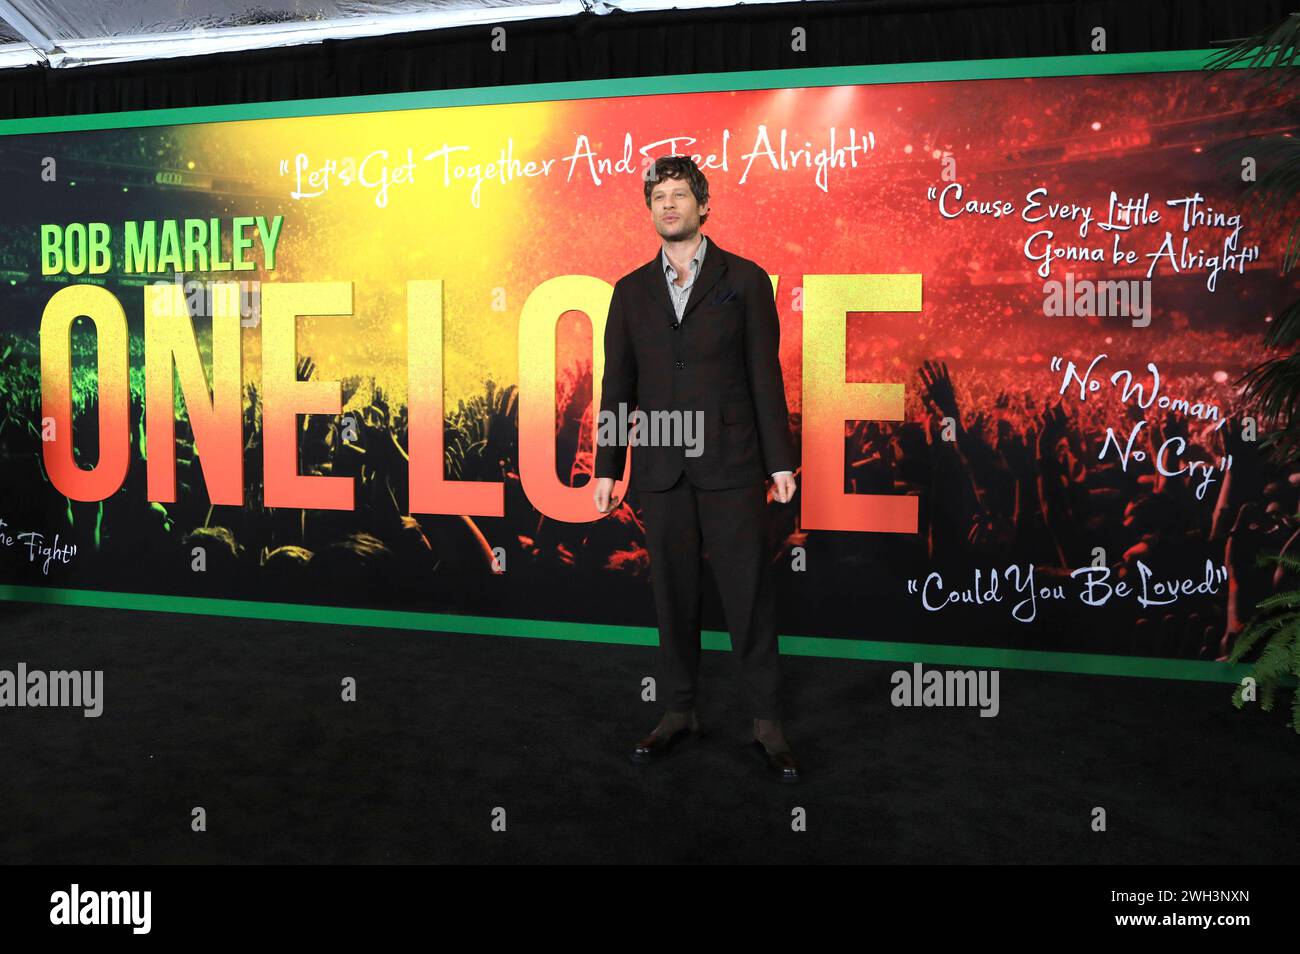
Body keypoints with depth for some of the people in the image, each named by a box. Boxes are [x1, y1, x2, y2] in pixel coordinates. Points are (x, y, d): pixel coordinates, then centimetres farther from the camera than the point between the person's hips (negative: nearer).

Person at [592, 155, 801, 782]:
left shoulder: (744, 280, 4)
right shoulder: (631, 291, 12)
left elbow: (765, 375, 1)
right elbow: (617, 386, 11)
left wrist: (780, 461, -4)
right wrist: (606, 469, 7)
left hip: (731, 466, -2)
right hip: (661, 468, 3)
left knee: (749, 595, 0)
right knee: (673, 596, 9)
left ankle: (767, 724, 12)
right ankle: (678, 713, 23)